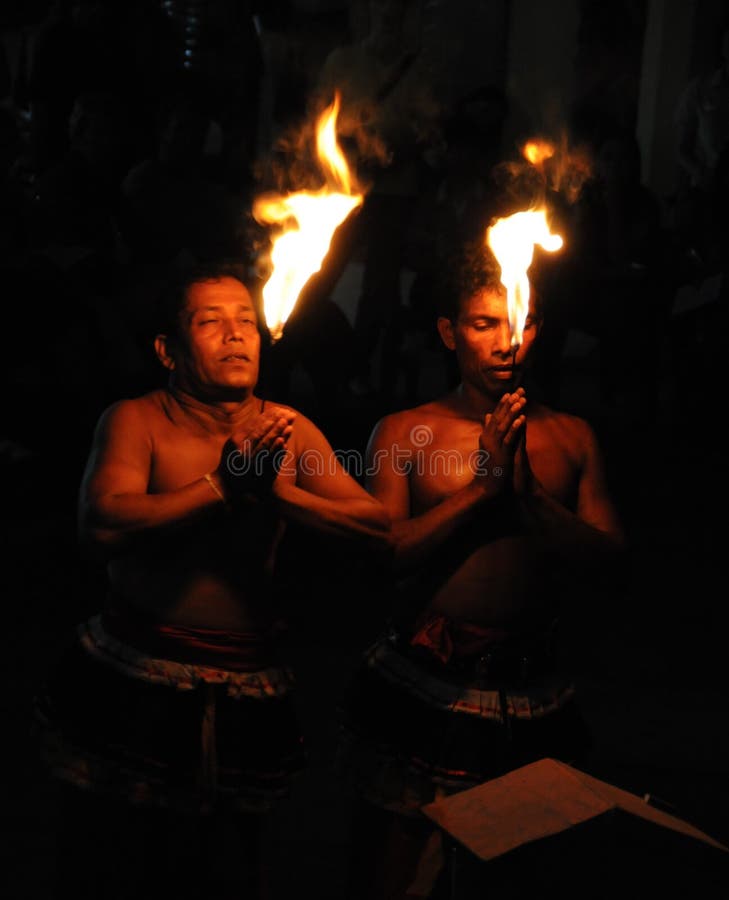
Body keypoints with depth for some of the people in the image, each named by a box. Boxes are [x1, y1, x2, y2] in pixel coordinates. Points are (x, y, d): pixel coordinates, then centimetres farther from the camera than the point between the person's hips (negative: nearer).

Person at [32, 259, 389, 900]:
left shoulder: (289, 431, 1)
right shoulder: (137, 421, -7)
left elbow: (379, 527, -7)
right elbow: (102, 526, -25)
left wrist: (276, 487, -18)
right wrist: (224, 485, -24)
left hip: (245, 699, 2)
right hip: (130, 692, -2)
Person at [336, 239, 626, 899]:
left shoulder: (572, 438, 7)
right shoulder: (403, 433, 0)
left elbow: (608, 557, 1)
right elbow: (380, 556, -9)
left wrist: (528, 492, -13)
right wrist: (485, 484, -14)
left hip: (535, 696, 3)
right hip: (425, 689, -2)